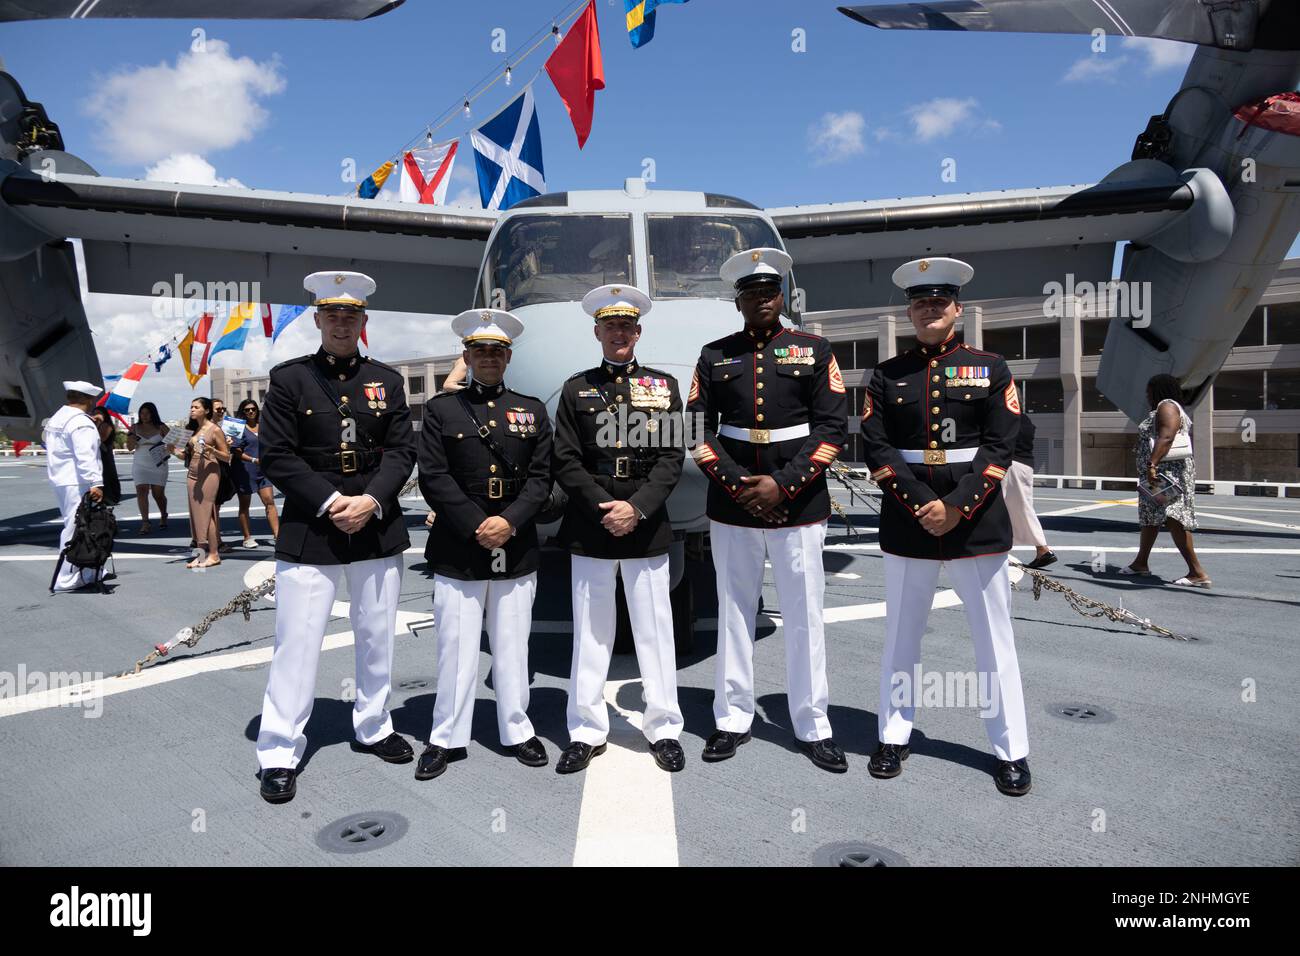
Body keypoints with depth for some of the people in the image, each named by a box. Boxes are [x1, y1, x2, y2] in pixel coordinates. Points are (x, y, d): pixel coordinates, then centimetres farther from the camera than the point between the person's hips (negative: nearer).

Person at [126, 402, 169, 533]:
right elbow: (130, 448, 7)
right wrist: (131, 436, -12)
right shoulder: (135, 428, 5)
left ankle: (163, 516, 31)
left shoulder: (161, 428, 0)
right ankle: (145, 522, -14)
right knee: (141, 491, -12)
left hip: (158, 464, -1)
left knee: (158, 493, 5)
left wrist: (167, 450, -17)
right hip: (140, 464, 1)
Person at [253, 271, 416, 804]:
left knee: (378, 636, 13)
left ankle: (373, 728, 32)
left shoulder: (387, 379, 8)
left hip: (378, 529, 3)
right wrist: (331, 503, -14)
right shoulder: (289, 378, 1)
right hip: (309, 530, -3)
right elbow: (275, 456, -5)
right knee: (297, 641, -1)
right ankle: (279, 754, 13)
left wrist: (372, 501, -13)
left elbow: (402, 451, 3)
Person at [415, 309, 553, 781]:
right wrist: (477, 527, -12)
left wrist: (509, 521, -11)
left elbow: (541, 477, 4)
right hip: (457, 551, -1)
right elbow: (434, 478, -3)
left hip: (517, 550, 2)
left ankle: (517, 731, 23)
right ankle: (447, 738, 18)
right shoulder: (440, 408, 5)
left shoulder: (532, 409, 11)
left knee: (512, 647, 10)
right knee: (456, 648, 4)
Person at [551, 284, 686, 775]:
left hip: (646, 526, 0)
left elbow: (671, 458, 0)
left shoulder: (663, 386, 6)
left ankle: (664, 728, 19)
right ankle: (587, 731, 20)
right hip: (589, 528, 1)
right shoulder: (577, 389, 7)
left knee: (654, 628, 6)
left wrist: (637, 508, -13)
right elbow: (565, 460, 1)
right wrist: (602, 508, -12)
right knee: (590, 629, 8)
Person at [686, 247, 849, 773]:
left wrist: (783, 484, -12)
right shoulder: (715, 355, 7)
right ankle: (733, 720, 23)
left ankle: (813, 726, 19)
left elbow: (832, 427, -3)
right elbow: (698, 429, 3)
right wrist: (738, 484, -9)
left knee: (804, 615, 5)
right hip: (732, 507, 1)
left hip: (799, 505, -1)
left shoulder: (814, 350, 4)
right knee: (734, 612, 10)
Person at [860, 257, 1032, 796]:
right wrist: (921, 505, -13)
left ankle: (1011, 750, 21)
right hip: (907, 520, 1)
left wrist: (956, 506, -15)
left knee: (994, 635, 7)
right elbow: (875, 449, -3)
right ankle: (893, 738, 26)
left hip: (977, 519, -1)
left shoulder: (990, 369, 4)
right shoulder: (886, 376, 6)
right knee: (901, 633, 11)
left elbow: (1000, 447, -4)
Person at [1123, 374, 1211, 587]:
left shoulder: (1166, 406, -8)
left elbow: (1166, 437, -24)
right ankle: (1141, 563, 31)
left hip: (1167, 470, -12)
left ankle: (1198, 573, -20)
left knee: (1172, 518, -18)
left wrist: (1152, 464, -32)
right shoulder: (1164, 409, 23)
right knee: (1149, 516, 19)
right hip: (1159, 472, 12)